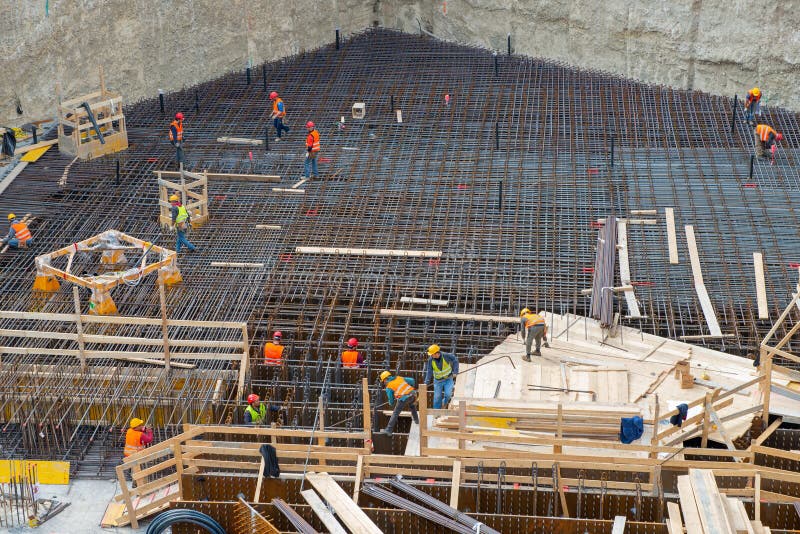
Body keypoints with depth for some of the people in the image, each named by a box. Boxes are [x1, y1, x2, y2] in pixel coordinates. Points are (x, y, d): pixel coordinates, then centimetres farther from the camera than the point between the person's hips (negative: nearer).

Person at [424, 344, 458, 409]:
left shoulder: (446, 356, -21)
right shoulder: (430, 360, -16)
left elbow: (455, 360, -5)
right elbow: (429, 372, -7)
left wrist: (455, 372, -10)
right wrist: (426, 382, -12)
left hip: (448, 379, -2)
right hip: (438, 380, 2)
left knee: (448, 394, -14)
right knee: (437, 397, 2)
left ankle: (444, 403, 19)